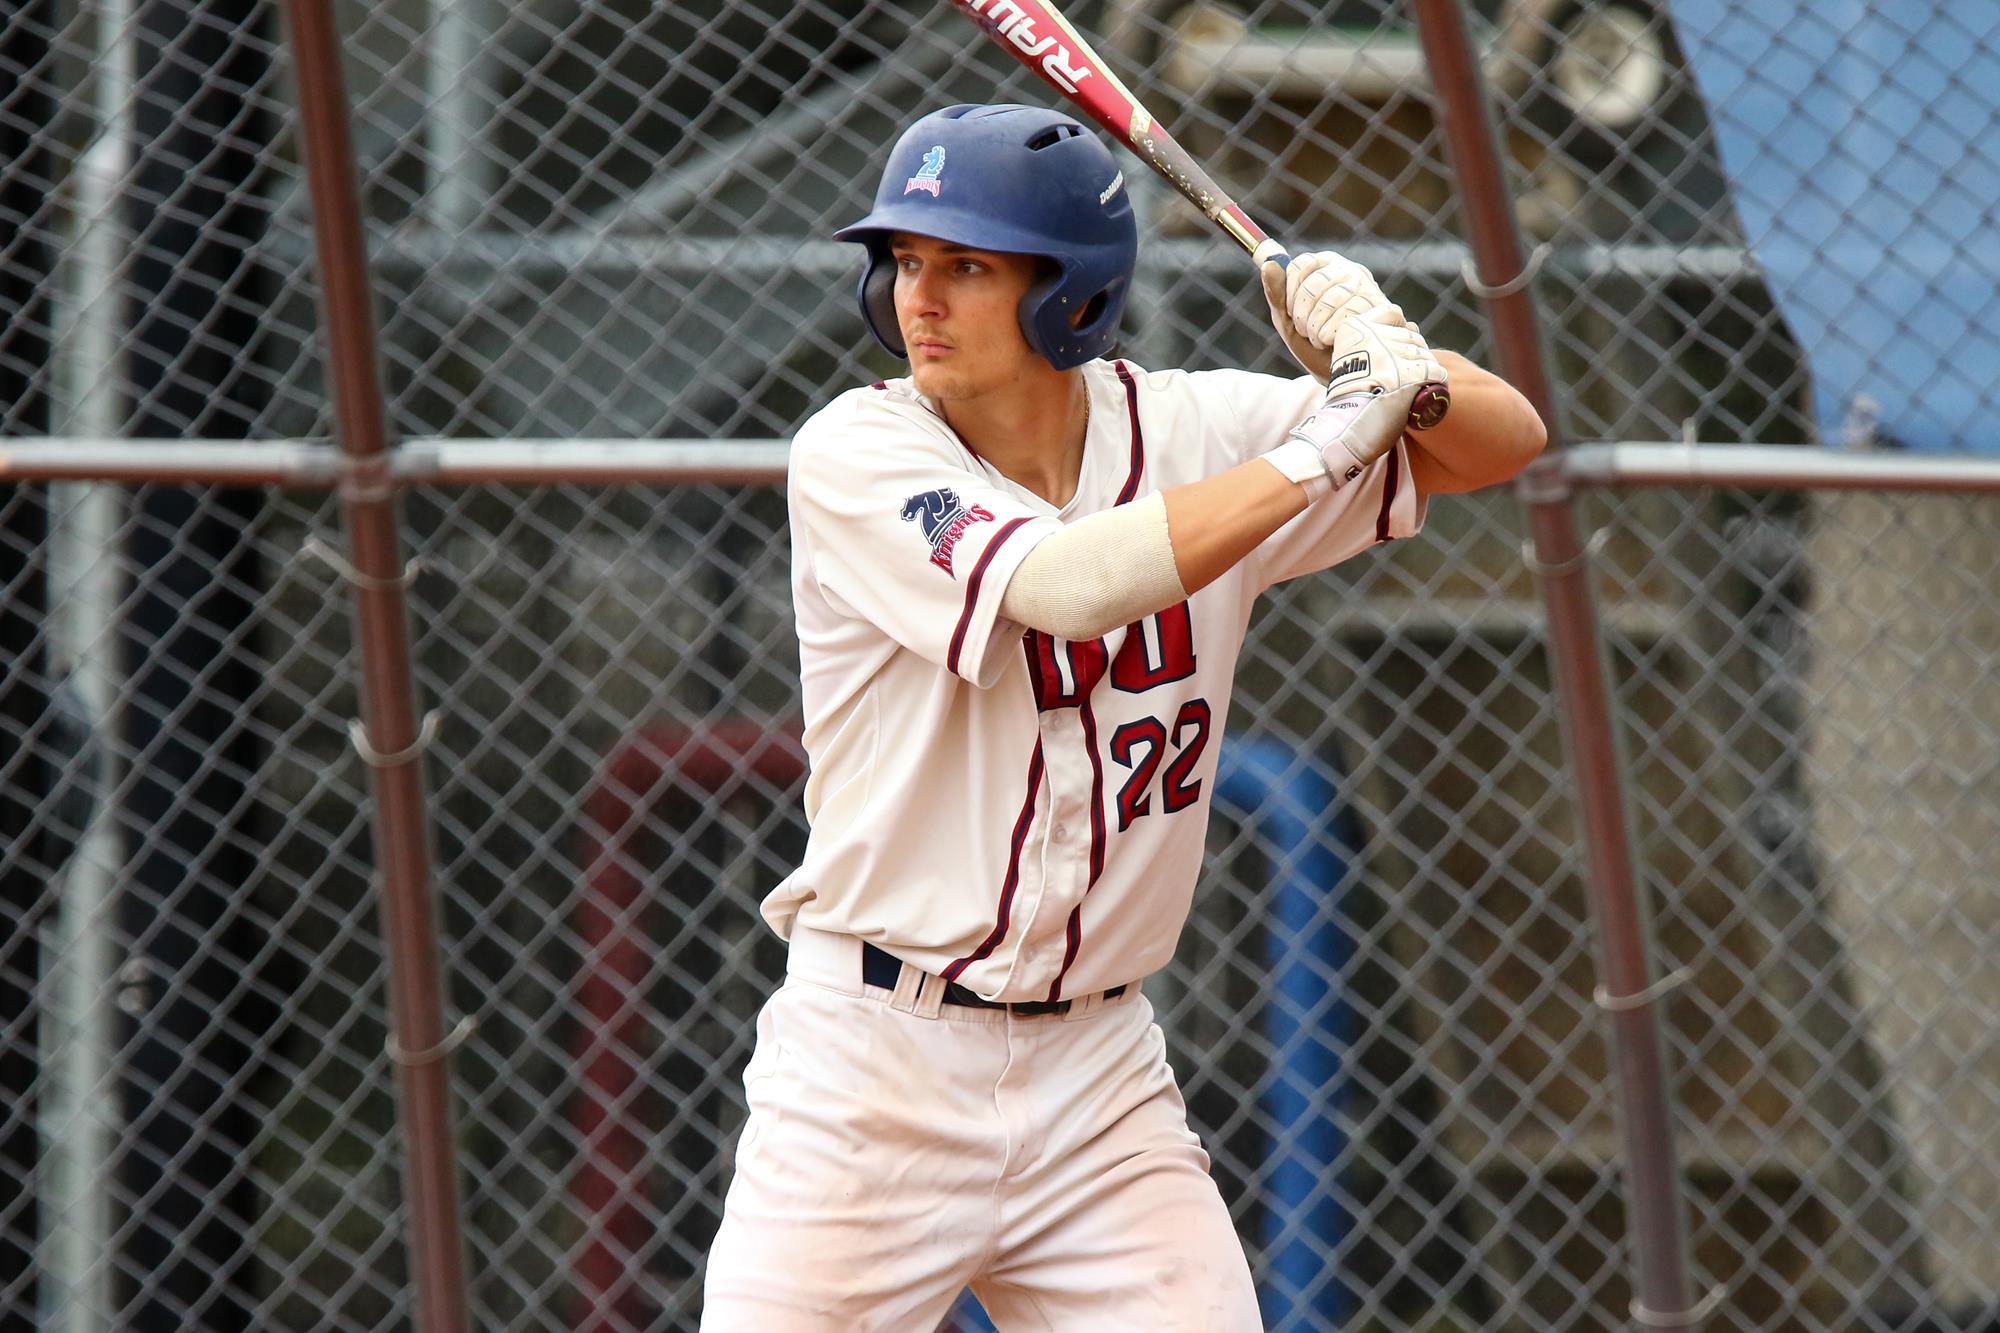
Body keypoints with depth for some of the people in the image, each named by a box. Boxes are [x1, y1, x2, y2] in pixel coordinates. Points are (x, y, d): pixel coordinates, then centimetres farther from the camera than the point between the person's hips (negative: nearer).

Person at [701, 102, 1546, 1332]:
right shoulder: (855, 455, -10)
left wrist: (1401, 371, -16)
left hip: (1101, 1078, 3)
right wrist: (1324, 443, -21)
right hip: (875, 1069, -3)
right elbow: (1063, 585, -27)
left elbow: (1508, 442, 6)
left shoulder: (1180, 428, 2)